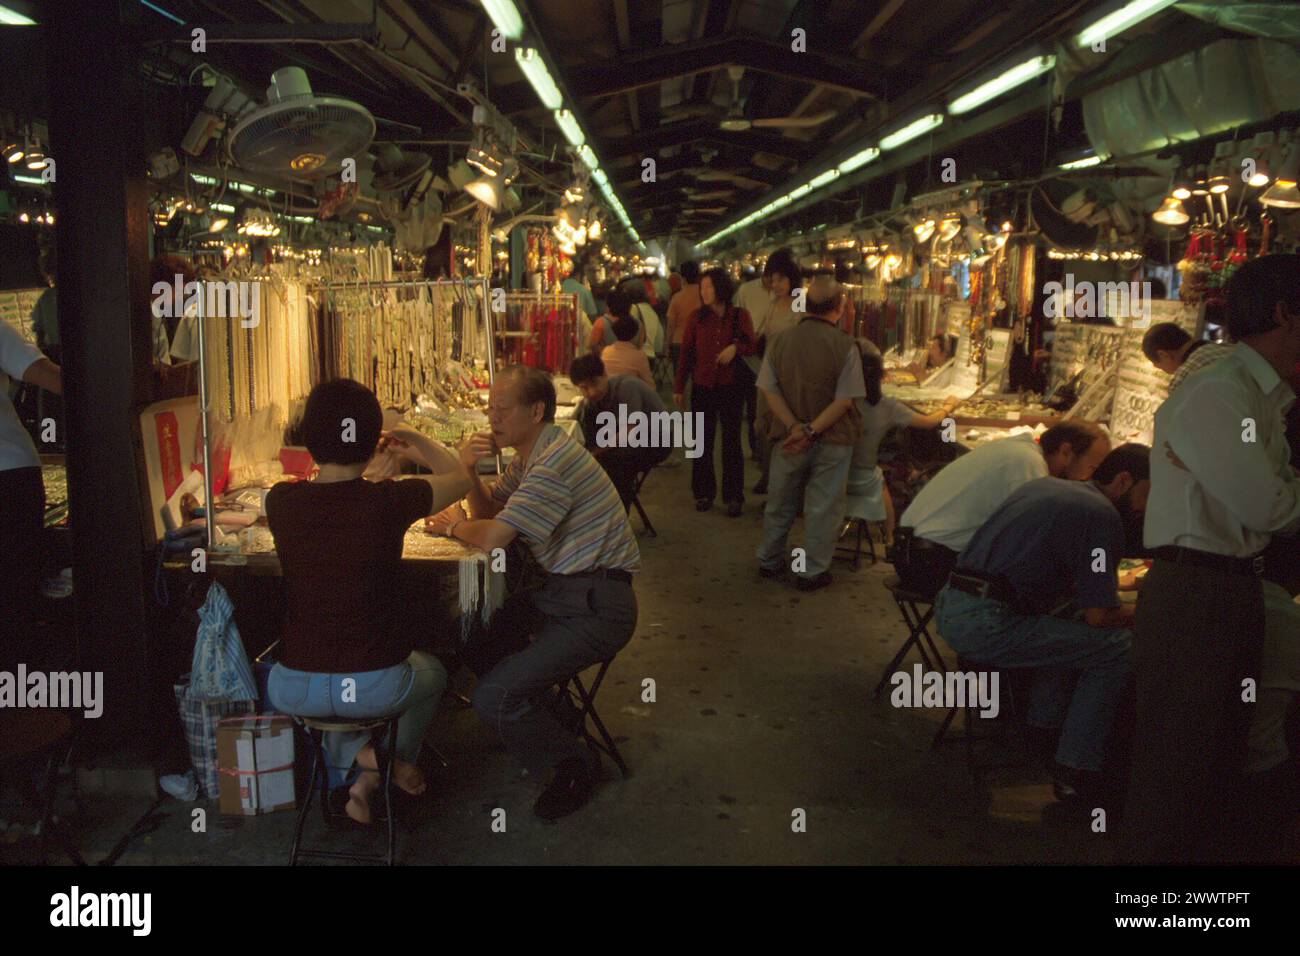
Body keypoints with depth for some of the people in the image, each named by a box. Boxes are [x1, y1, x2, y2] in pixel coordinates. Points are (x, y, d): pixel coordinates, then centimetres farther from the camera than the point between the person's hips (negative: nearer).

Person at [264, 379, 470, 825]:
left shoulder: (281, 501, -8)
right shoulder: (390, 501, -15)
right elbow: (461, 480, 6)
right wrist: (414, 437, 20)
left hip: (295, 691, 2)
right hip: (375, 686, -1)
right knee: (431, 671, 34)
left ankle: (360, 753, 22)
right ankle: (400, 762, 47)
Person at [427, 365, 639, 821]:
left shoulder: (554, 463, -22)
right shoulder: (529, 456, 12)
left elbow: (492, 537, -24)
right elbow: (487, 510, 15)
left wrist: (455, 526, -2)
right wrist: (468, 470, -4)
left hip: (595, 606, -10)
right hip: (560, 590, 10)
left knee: (494, 697, -18)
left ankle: (573, 765, 7)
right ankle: (540, 712, 26)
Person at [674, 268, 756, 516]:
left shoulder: (739, 316, -1)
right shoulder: (697, 318, 2)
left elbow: (752, 346, 2)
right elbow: (686, 353, 3)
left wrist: (735, 347, -20)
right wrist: (679, 388, 1)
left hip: (731, 387, -1)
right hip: (702, 387, 1)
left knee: (731, 442, 5)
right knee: (702, 442, 7)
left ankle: (734, 496, 12)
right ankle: (703, 493, 18)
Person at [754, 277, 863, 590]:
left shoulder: (779, 341, -4)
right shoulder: (845, 346, -13)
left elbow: (769, 391, -8)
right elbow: (845, 400, -17)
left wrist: (794, 427, -14)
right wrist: (812, 431, -18)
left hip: (788, 438, 3)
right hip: (832, 440, -3)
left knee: (781, 502, 19)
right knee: (822, 507, 9)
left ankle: (769, 560, 34)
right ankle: (813, 571, 17)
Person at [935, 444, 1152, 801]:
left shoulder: (1044, 485, 19)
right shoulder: (1101, 515, -6)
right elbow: (1099, 615, -9)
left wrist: (1104, 582, 34)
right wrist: (1136, 612, 12)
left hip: (948, 606, 9)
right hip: (985, 625, -9)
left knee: (1068, 621, 28)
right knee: (1118, 647, -4)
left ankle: (1045, 720, 31)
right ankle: (1075, 772, -1)